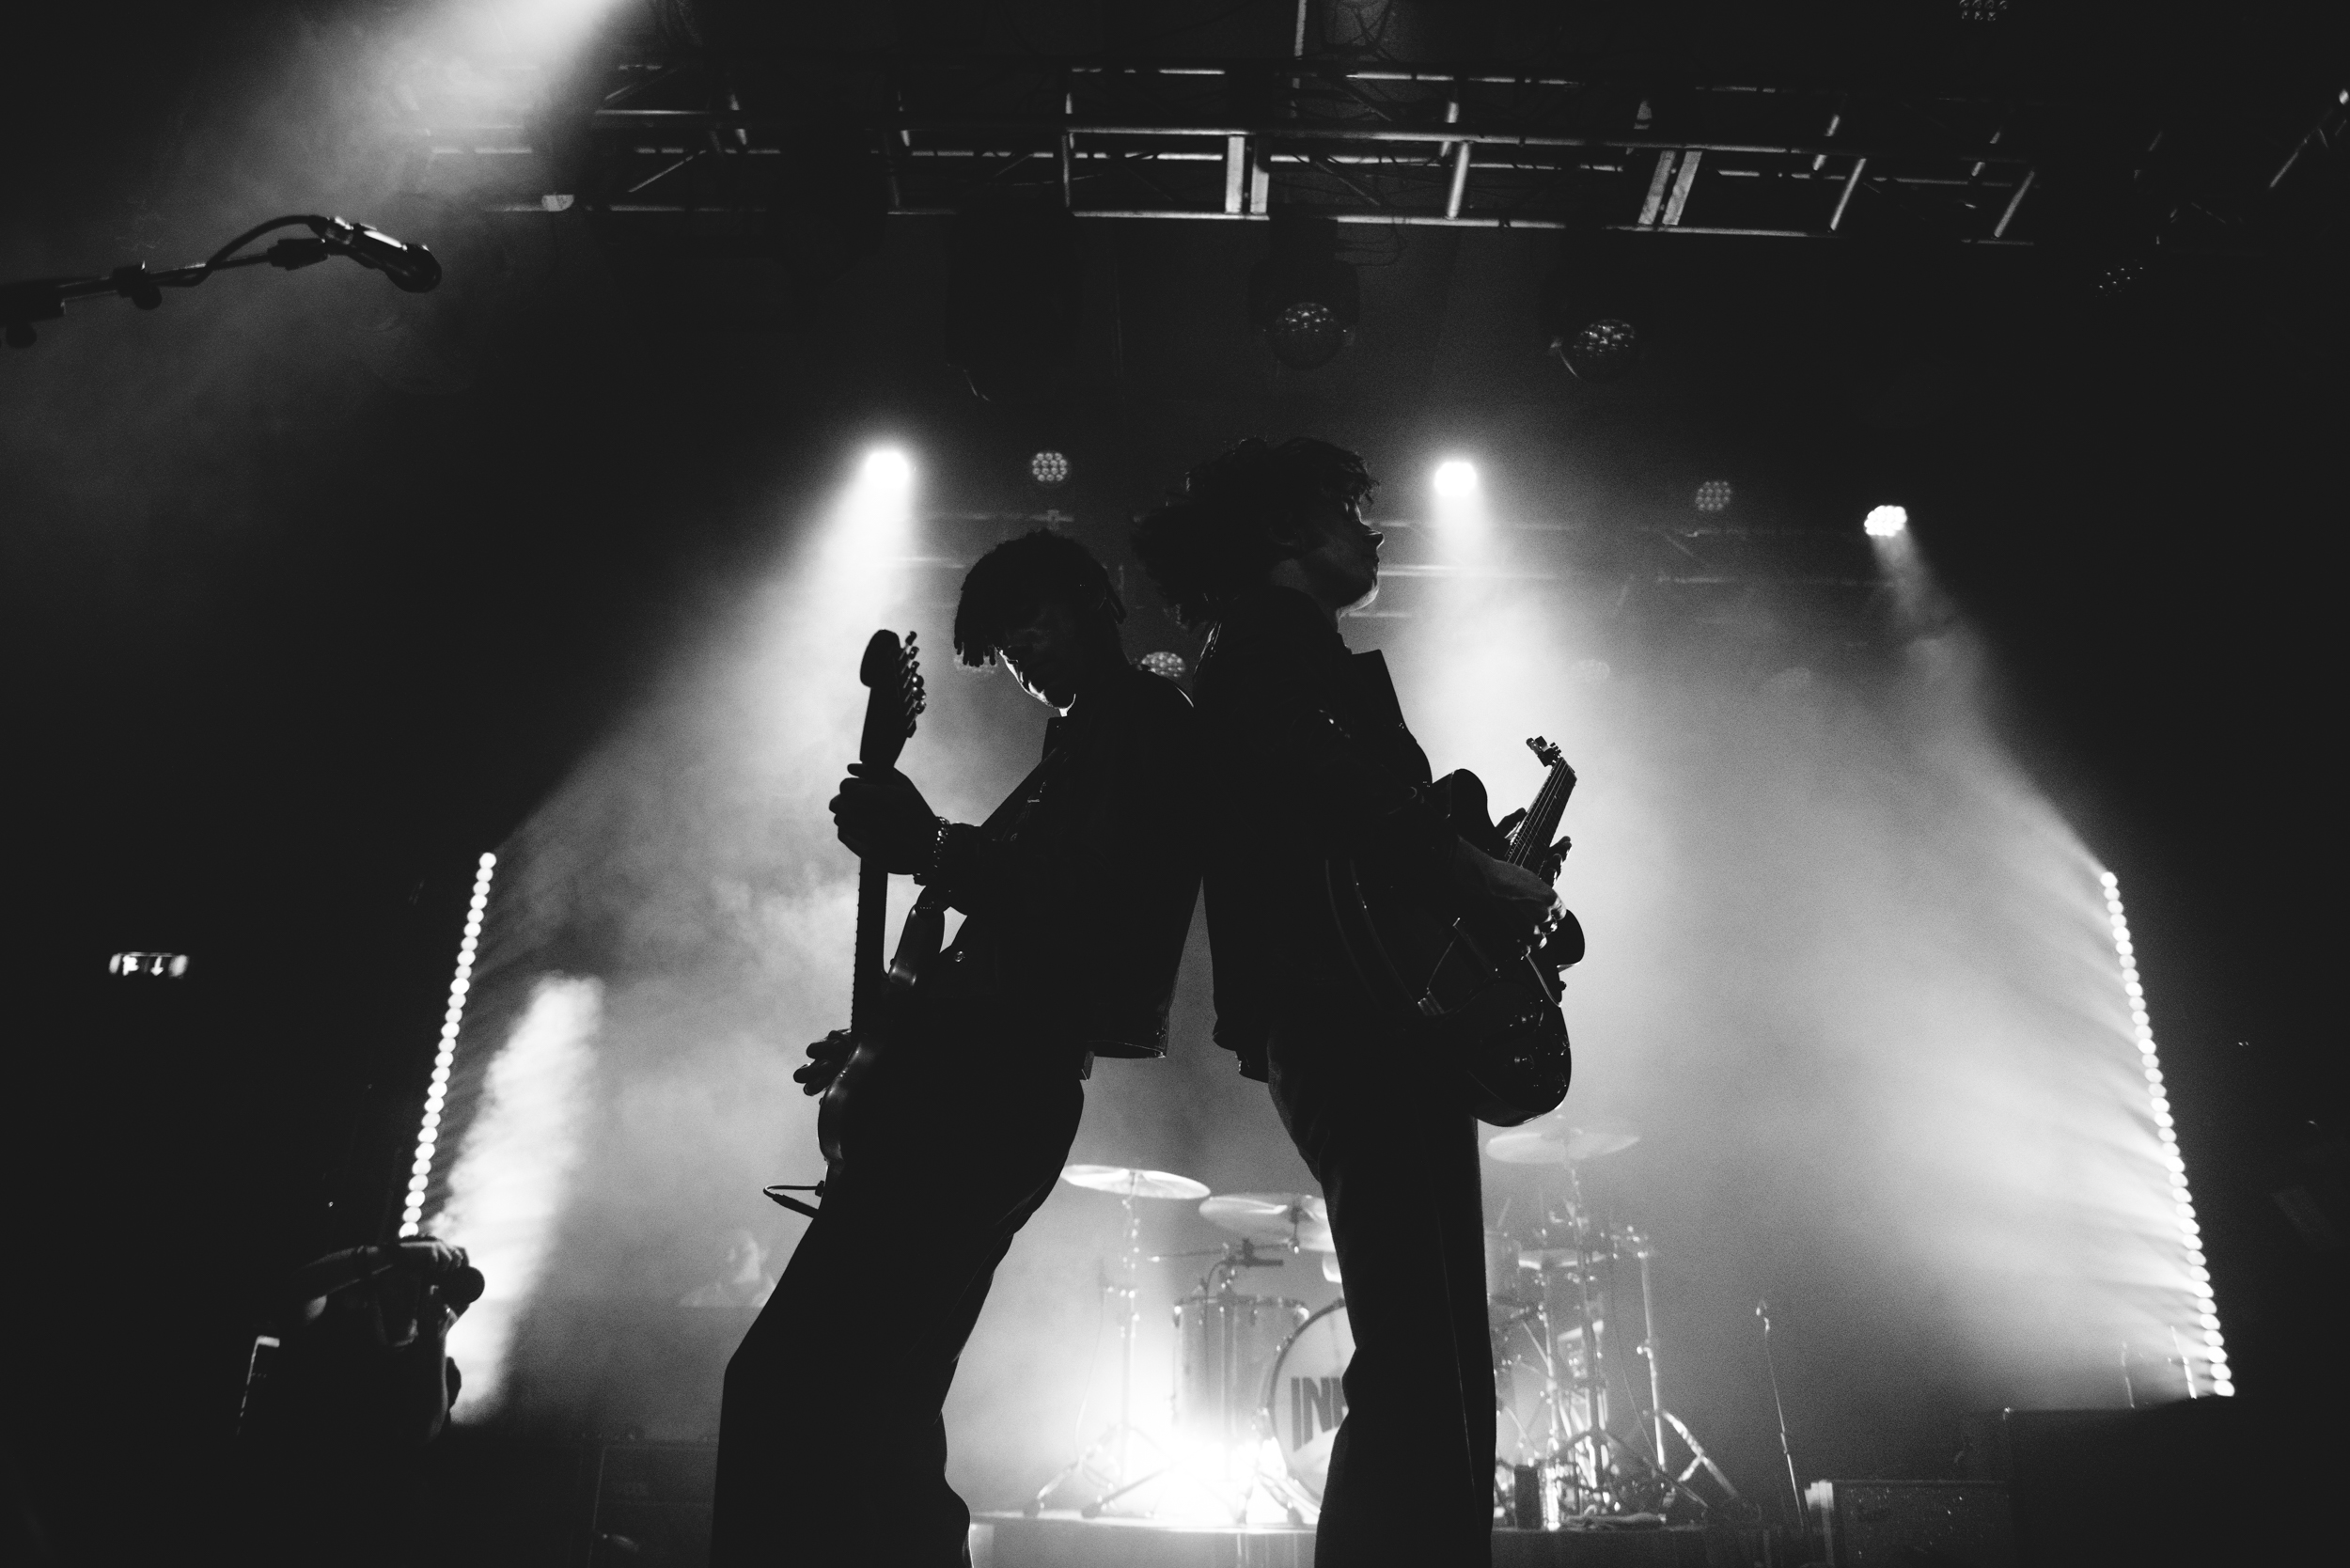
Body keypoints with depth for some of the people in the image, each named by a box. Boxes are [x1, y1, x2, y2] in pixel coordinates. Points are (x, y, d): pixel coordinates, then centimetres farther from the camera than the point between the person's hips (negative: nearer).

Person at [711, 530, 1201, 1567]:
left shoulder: (1146, 721, -3)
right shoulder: (1080, 745, 27)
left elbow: (1105, 917, -19)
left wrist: (931, 851, -20)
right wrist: (893, 1035, 22)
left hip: (986, 1097, -10)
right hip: (970, 1088, 10)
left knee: (789, 1387, -14)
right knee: (867, 1404, 12)